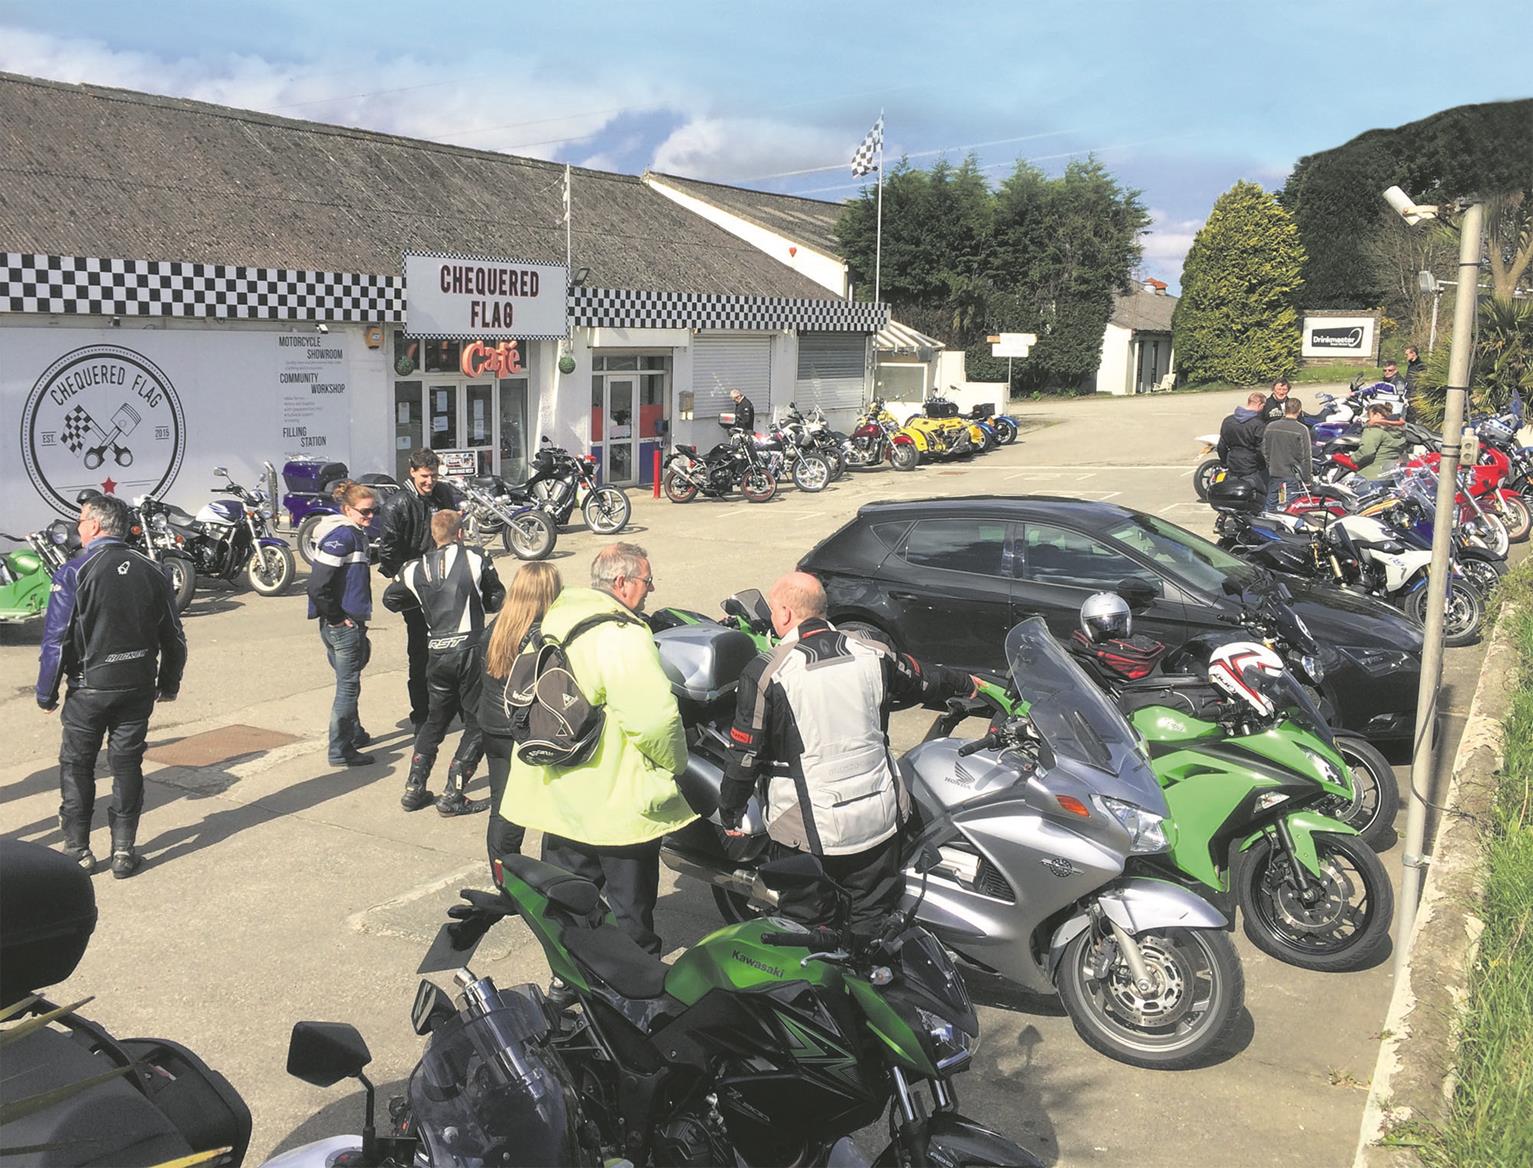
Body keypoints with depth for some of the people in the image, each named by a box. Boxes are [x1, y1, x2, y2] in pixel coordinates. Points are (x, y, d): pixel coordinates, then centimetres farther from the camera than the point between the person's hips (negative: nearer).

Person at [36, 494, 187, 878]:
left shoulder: (73, 573, -12)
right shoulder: (151, 572, 1)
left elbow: (56, 638, -13)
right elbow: (174, 637, 6)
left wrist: (47, 693, -2)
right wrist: (169, 684, 18)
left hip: (89, 687, -3)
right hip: (138, 687, 3)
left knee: (76, 766, 12)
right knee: (127, 765, 11)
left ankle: (77, 850, 16)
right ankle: (124, 851, 13)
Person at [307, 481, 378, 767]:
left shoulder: (356, 534, 12)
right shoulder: (341, 536, -19)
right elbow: (317, 586, -24)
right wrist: (337, 618, -15)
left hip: (349, 623, 10)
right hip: (342, 625, -10)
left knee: (349, 682, 22)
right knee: (348, 686, -1)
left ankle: (353, 733, 38)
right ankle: (340, 750, 7)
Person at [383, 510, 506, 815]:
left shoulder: (415, 570, 5)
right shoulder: (475, 560, -6)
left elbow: (391, 600, 18)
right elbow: (497, 599, 3)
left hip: (437, 653, 5)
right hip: (470, 650, -5)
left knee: (435, 719, 22)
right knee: (477, 724, 5)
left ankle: (414, 788, 20)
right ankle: (452, 795, 0)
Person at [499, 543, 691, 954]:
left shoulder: (552, 623, 7)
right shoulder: (621, 635, -22)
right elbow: (655, 716, -28)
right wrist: (674, 764, -11)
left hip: (559, 793, 8)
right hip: (619, 802, -8)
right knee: (630, 908, 9)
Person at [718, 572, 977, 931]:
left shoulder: (765, 673, -15)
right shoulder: (873, 656, -2)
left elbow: (745, 755, -11)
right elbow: (925, 680, 17)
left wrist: (729, 813, 4)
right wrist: (966, 683, 38)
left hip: (807, 832, -4)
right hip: (879, 819, 4)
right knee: (876, 920, 19)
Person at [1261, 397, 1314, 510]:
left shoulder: (1270, 427, -1)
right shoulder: (1302, 430, -14)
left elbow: (1265, 451, 7)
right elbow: (1306, 457, -12)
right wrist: (1307, 479, -4)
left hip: (1273, 475, 4)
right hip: (1292, 476, -4)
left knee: (1270, 507, 15)